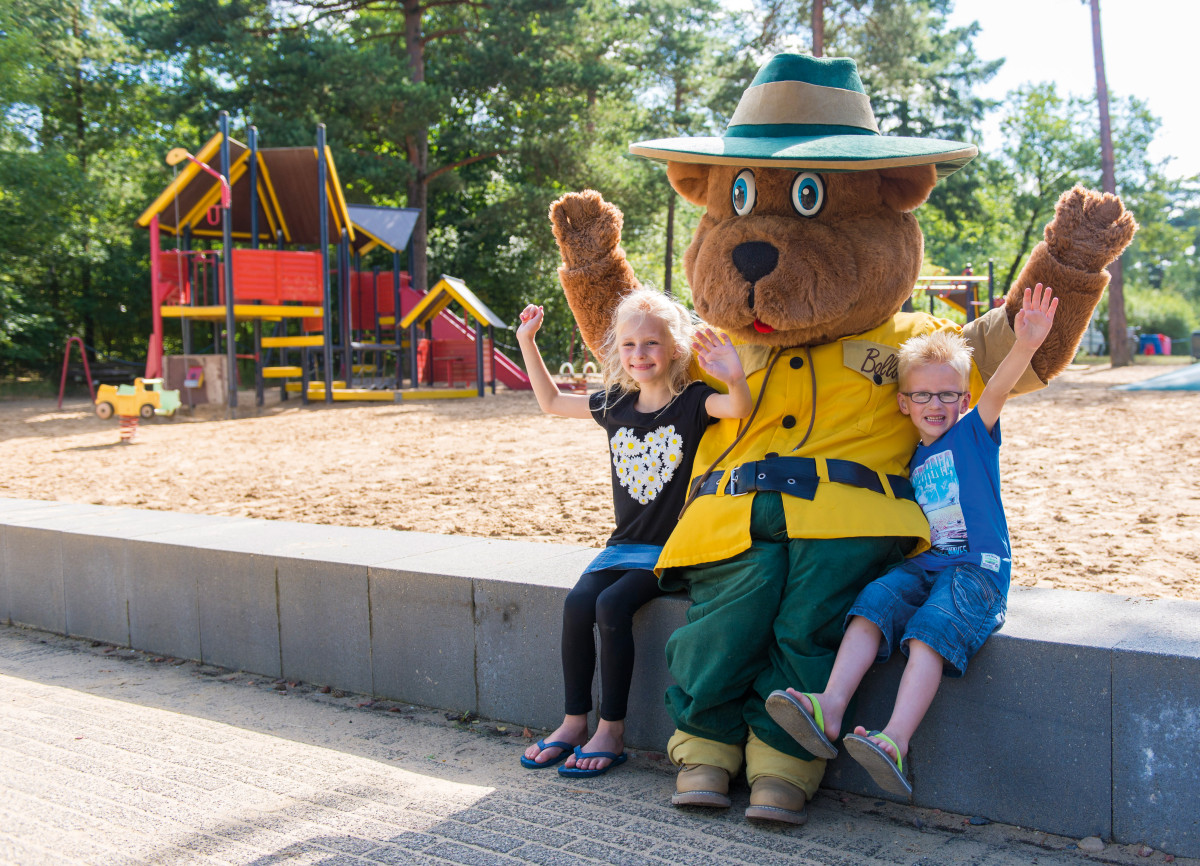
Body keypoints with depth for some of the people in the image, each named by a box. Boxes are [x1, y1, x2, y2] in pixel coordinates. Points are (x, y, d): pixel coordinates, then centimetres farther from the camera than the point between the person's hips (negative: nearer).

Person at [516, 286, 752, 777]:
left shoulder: (692, 402, -6)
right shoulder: (615, 405, 9)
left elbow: (741, 408, -26)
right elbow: (551, 402, 22)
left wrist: (736, 379, -47)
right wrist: (528, 343, 18)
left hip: (672, 549, -5)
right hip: (624, 545, 5)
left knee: (613, 605, -25)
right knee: (577, 603, -18)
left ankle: (612, 731, -14)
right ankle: (574, 722, -6)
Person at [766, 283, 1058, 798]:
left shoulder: (975, 433, 6)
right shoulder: (911, 459, 19)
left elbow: (997, 390, -14)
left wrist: (1026, 345, -31)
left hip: (977, 568, -5)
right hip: (921, 564, 5)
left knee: (930, 630, -30)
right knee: (874, 602, -23)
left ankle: (895, 742, -44)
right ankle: (830, 708, -36)